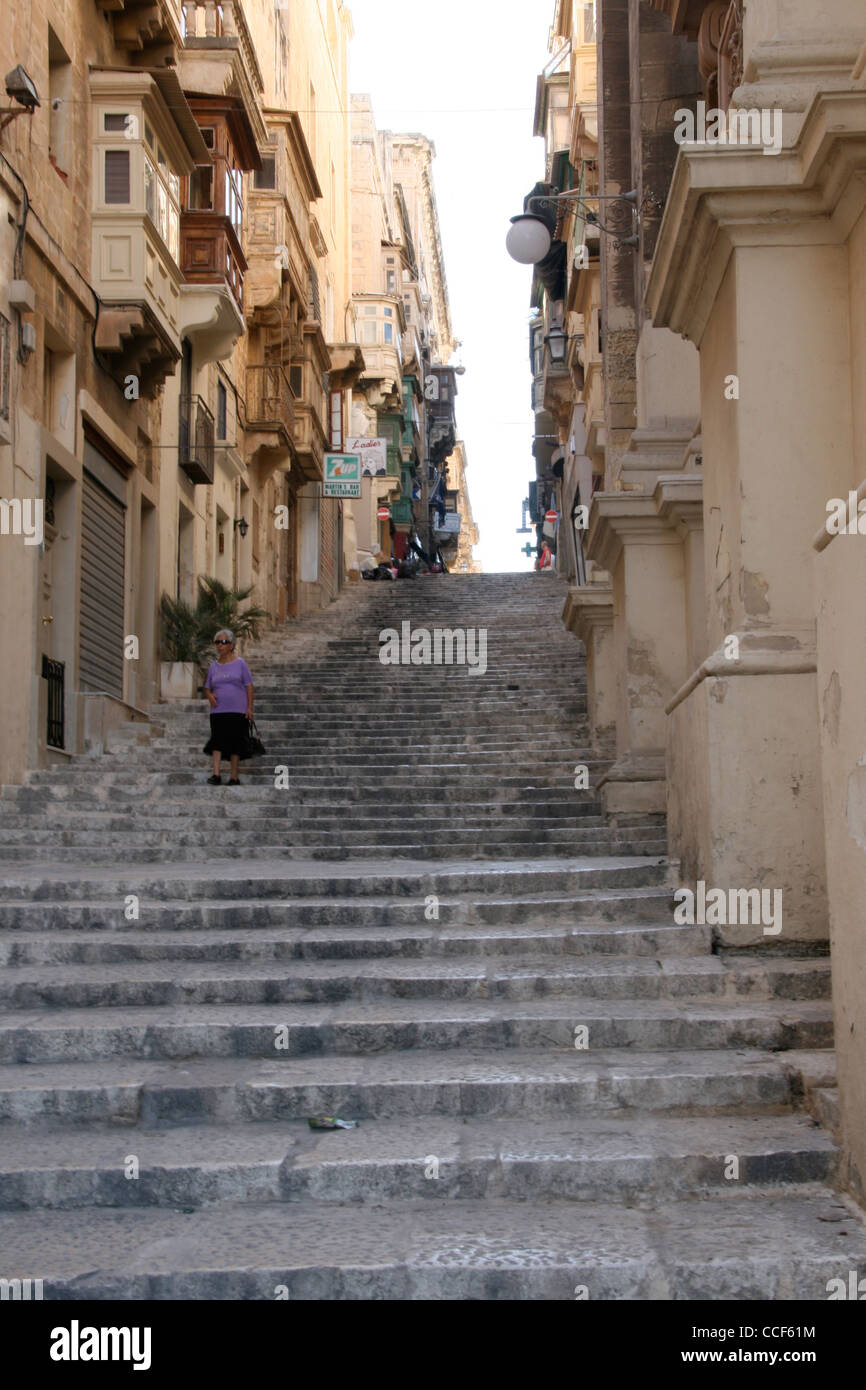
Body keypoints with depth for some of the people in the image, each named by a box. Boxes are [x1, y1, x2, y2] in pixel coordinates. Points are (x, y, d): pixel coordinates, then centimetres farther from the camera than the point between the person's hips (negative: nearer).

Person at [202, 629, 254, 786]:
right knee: (217, 742, -8)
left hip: (237, 710, -2)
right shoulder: (214, 665, 12)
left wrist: (250, 707, -6)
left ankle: (234, 777, 7)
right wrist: (210, 695, -3)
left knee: (235, 743, 0)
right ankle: (216, 775, -13)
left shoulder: (239, 663, 3)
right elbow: (207, 687, 20)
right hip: (218, 710, 2)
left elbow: (249, 686, 2)